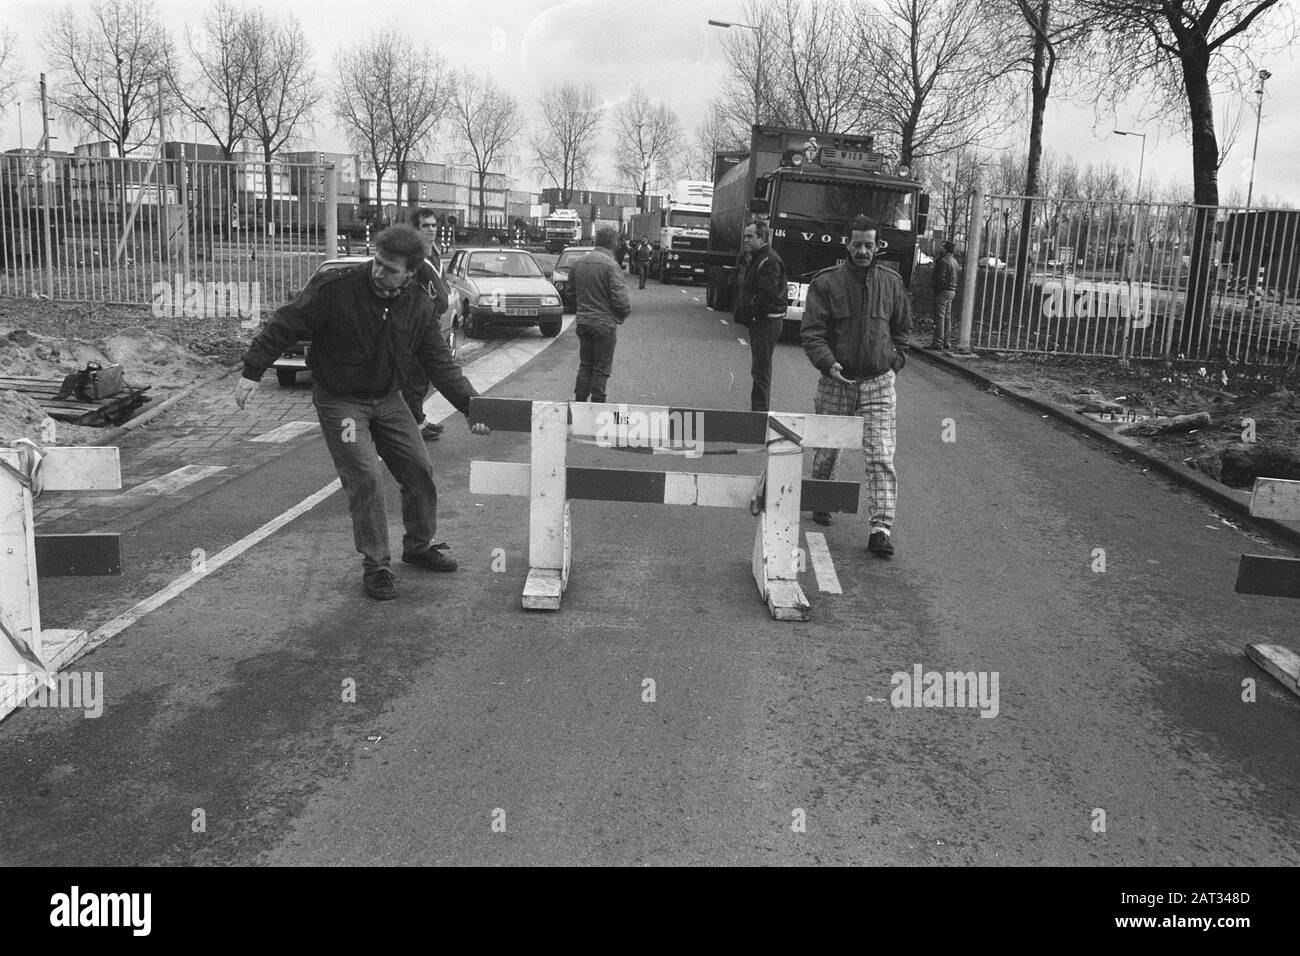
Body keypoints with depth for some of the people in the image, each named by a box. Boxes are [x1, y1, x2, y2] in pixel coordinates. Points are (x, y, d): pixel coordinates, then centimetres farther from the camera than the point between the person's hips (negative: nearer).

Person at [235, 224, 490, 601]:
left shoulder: (419, 305, -7)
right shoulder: (336, 288, -22)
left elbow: (440, 363, -3)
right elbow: (285, 325, -13)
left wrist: (471, 405, -12)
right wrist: (252, 371, -13)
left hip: (387, 399, 5)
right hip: (339, 400, -5)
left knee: (419, 470, 6)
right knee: (365, 479, -13)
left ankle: (419, 546, 28)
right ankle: (375, 566, 1)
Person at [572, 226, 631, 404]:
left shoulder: (579, 263, 5)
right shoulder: (611, 265, -17)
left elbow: (571, 292, 16)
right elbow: (620, 299, -18)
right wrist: (626, 311, 1)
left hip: (583, 321, 6)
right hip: (604, 324, -6)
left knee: (585, 365, 17)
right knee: (601, 369, 3)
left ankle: (579, 400, 19)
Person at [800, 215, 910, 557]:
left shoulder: (891, 282, 8)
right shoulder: (825, 282, -2)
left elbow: (901, 329, 19)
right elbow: (811, 332, -7)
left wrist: (895, 362, 8)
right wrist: (828, 363, -22)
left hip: (879, 382, 1)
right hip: (837, 380, -1)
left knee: (881, 456, -8)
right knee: (826, 449, 13)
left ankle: (881, 528, -9)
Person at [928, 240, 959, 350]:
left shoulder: (944, 261, -14)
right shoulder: (954, 261, 16)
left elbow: (941, 278, -20)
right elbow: (959, 275, 20)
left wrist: (937, 290, -14)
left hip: (943, 291, -10)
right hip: (952, 291, 10)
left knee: (939, 317, -9)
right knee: (947, 317, 12)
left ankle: (938, 342, -11)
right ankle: (946, 342, 15)